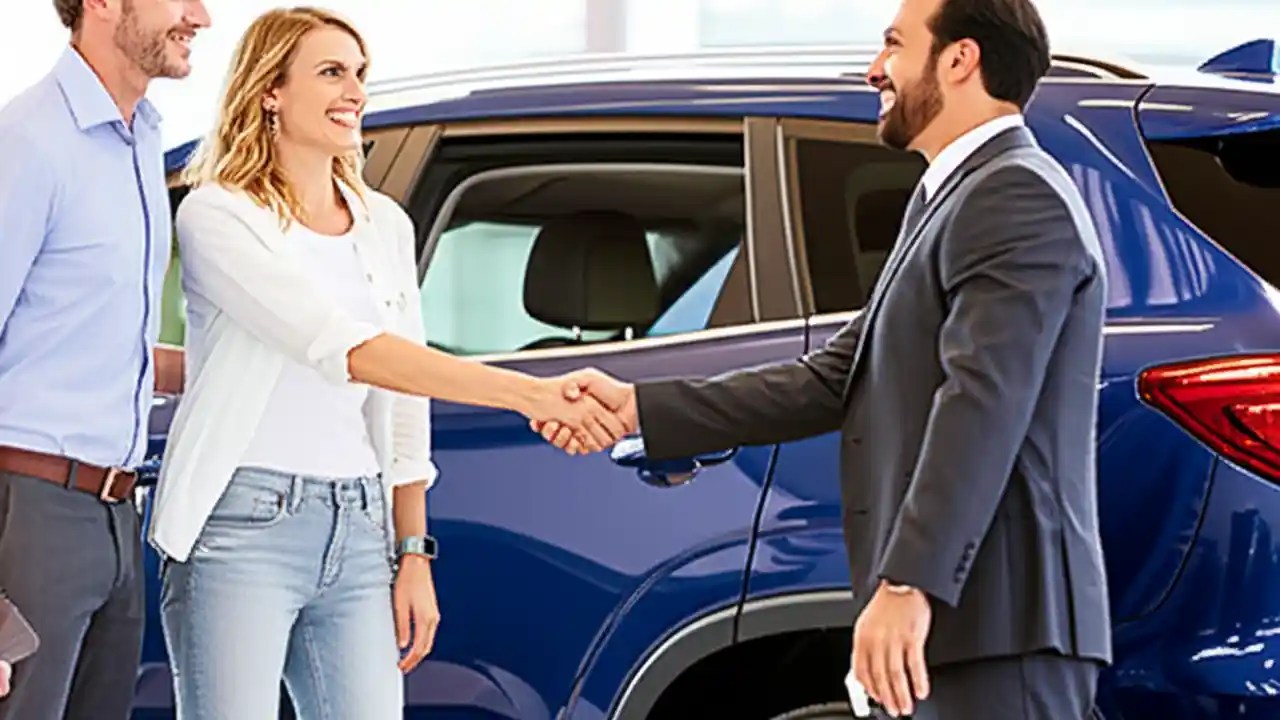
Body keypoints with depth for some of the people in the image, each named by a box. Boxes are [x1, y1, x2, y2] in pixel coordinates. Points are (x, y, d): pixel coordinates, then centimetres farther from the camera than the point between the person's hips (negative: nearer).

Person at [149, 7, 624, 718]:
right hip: (243, 527, -6)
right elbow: (349, 350, -19)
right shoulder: (217, 215, -7)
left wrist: (413, 555, 12)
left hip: (357, 538, 6)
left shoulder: (386, 225, 14)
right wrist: (530, 394, -25)